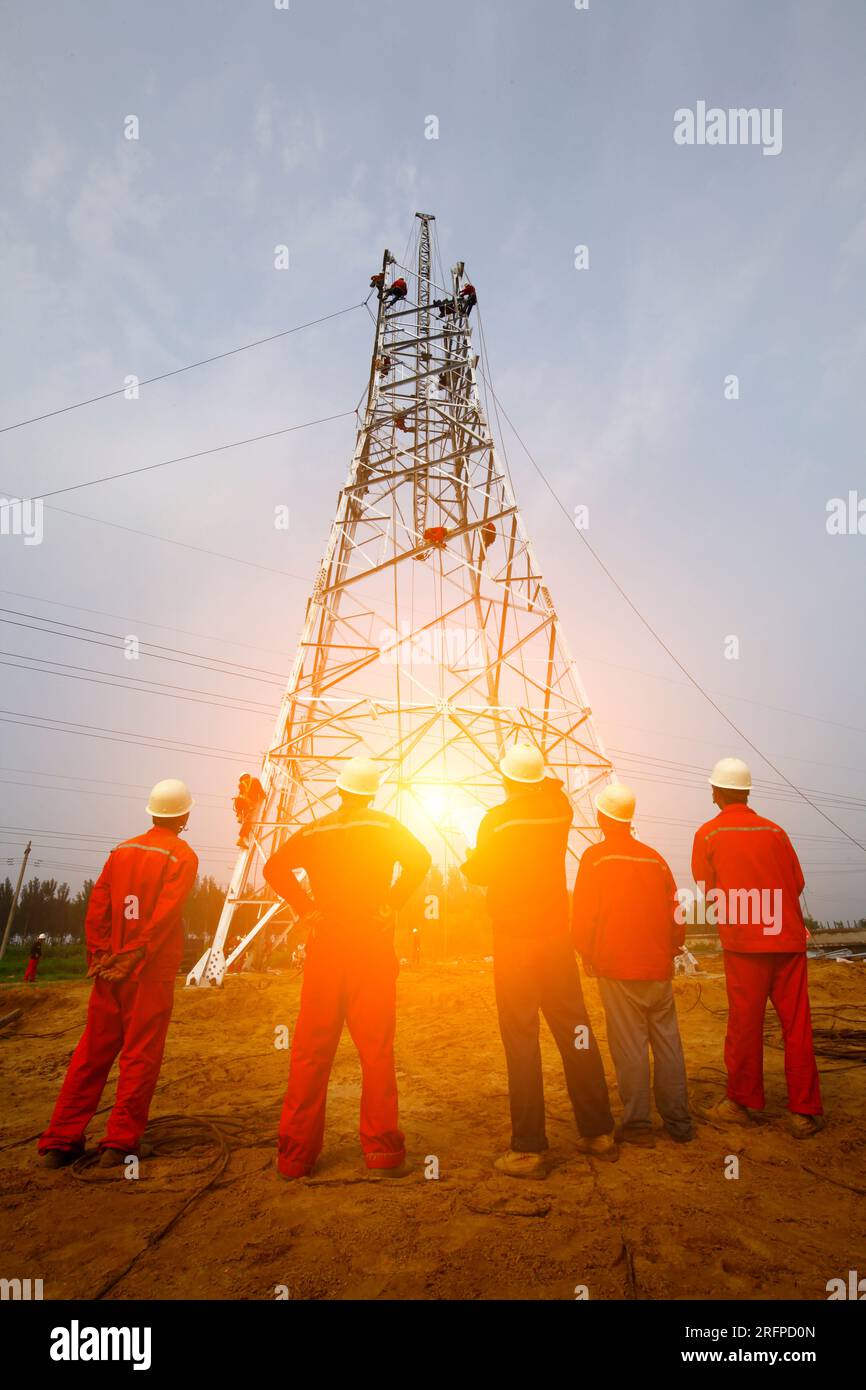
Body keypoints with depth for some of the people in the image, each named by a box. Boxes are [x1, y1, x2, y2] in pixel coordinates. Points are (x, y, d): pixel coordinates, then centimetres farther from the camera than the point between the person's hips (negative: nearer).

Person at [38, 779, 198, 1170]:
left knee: (92, 1051, 13)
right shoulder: (182, 856, -8)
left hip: (109, 966, 5)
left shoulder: (122, 850, 9)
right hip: (152, 969, -5)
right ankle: (120, 1143, 7)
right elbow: (165, 915, -17)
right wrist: (133, 958, -13)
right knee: (141, 1054, 4)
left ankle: (60, 1140, 15)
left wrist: (99, 956, 2)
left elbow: (97, 907, 4)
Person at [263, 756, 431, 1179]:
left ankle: (295, 1154, 14)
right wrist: (391, 904, -9)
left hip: (325, 945, 2)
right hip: (372, 947, -2)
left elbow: (275, 867, -5)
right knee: (376, 1049, 5)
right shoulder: (384, 826, 1)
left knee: (310, 1051, 8)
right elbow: (419, 859, -15)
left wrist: (306, 909, -3)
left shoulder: (314, 831, 7)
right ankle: (382, 1150, 8)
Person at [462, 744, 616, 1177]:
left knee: (521, 1037, -1)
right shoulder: (559, 810, 1)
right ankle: (598, 1132, 23)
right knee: (574, 1029, 13)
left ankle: (529, 1149, 3)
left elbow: (480, 873, -1)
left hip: (513, 941, -5)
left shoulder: (496, 820, -12)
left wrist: (468, 862, 17)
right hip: (557, 935, 5)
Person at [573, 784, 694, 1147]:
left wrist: (586, 954, 6)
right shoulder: (655, 858, 7)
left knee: (629, 1046, 1)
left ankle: (637, 1125, 5)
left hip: (617, 969, -5)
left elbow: (583, 913, -9)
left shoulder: (595, 857, -7)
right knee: (668, 1043, 11)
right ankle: (678, 1122, 18)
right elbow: (676, 912, 10)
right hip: (659, 968, 5)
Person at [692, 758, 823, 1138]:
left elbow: (707, 892, 4)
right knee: (797, 1025, 7)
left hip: (743, 941, -2)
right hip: (788, 939, 2)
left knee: (744, 1025, 7)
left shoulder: (708, 834, -2)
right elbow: (797, 882, 7)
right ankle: (805, 1112, 10)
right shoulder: (775, 831, 5)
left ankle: (741, 1103, 19)